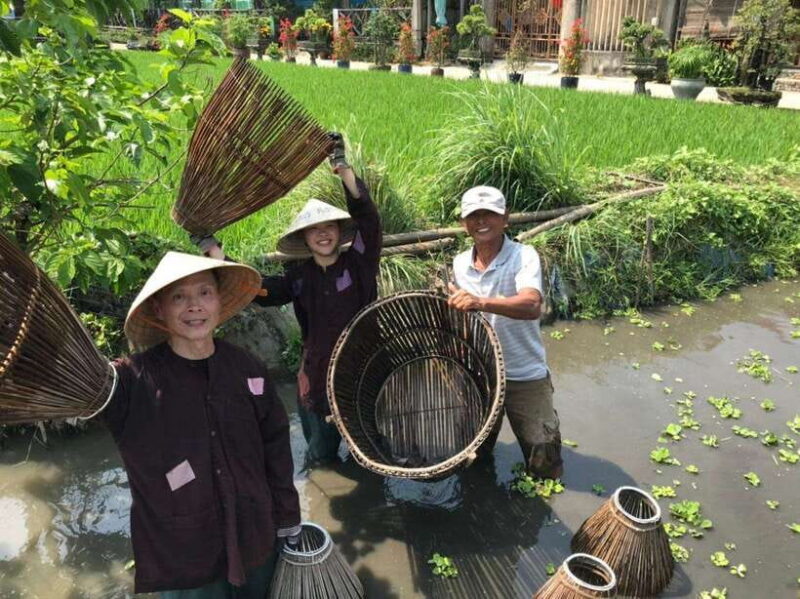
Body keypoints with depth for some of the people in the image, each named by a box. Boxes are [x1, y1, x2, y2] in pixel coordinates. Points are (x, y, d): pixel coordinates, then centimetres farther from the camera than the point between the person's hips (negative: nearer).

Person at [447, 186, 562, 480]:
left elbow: (532, 306, -36)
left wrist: (481, 302, -49)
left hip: (525, 377, -4)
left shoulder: (524, 256, -18)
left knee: (545, 468, 6)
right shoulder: (460, 263, 0)